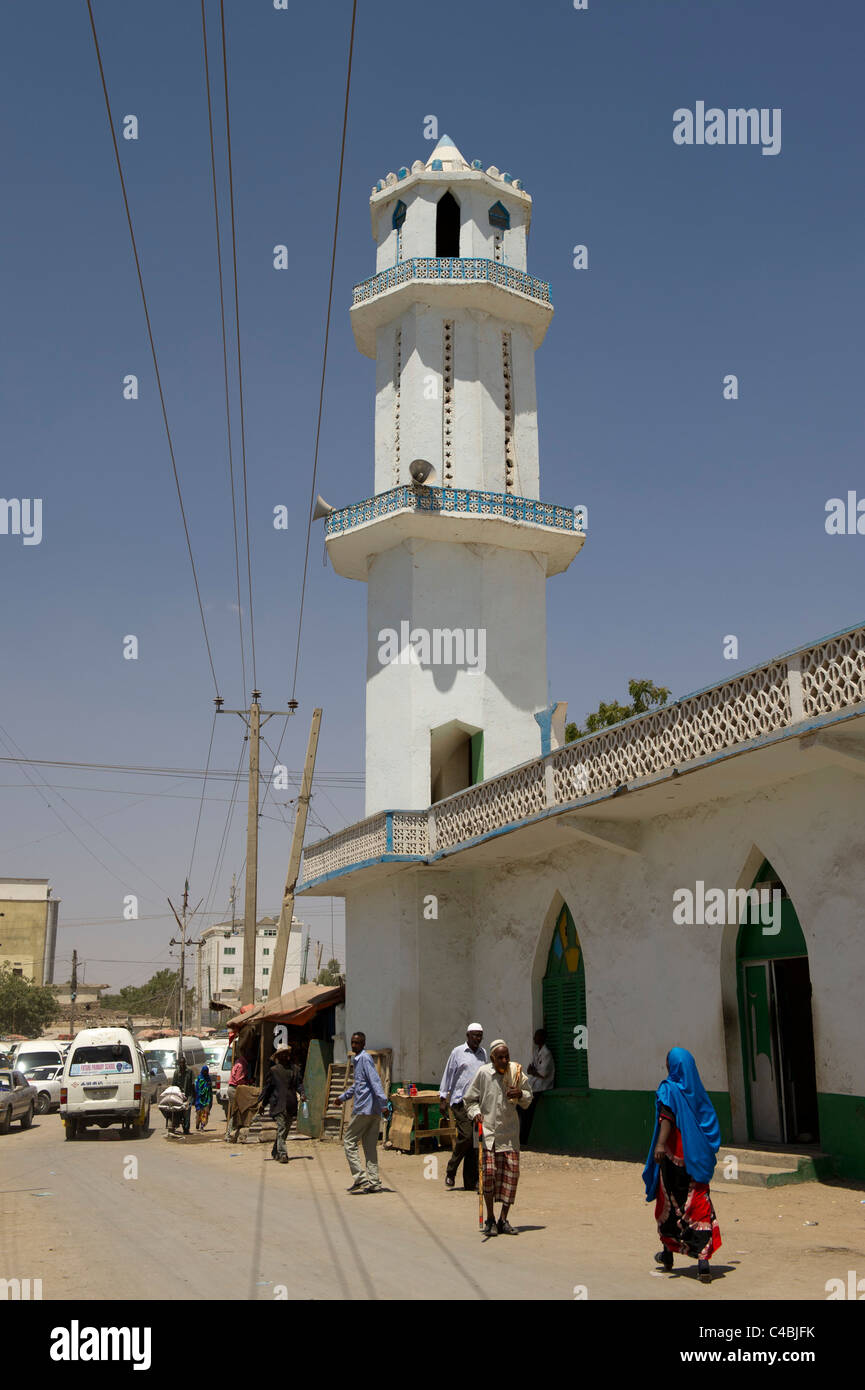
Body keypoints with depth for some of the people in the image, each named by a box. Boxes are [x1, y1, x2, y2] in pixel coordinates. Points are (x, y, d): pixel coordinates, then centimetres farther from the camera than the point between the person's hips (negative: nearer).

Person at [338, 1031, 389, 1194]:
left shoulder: (365, 1059, -10)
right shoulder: (358, 1059, 20)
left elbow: (375, 1080, -21)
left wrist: (383, 1101, -30)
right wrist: (343, 1096, 43)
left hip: (364, 1108, -9)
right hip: (374, 1111, 9)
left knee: (349, 1142, -1)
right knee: (370, 1146, 9)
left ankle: (360, 1178, -6)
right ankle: (374, 1182, 9)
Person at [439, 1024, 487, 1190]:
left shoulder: (483, 1053, 15)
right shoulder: (458, 1052, 1)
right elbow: (448, 1075, 3)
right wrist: (443, 1098, 0)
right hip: (460, 1101, -5)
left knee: (476, 1140, 3)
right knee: (466, 1135, -16)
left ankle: (471, 1182, 9)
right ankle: (451, 1171, 3)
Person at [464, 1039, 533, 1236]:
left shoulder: (516, 1073, 4)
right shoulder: (483, 1073, -3)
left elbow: (528, 1101, 15)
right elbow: (470, 1099, 6)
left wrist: (521, 1095, -6)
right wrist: (476, 1112, -12)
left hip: (510, 1132, 3)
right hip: (487, 1130, -3)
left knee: (512, 1173, -3)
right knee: (489, 1171, -14)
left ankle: (503, 1220, 11)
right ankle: (490, 1220, 2)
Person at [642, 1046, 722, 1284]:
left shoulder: (669, 1089, -7)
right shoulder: (697, 1090, 9)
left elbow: (667, 1116, -22)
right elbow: (710, 1122, 16)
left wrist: (660, 1144, -34)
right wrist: (707, 1151, 29)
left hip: (674, 1156, -4)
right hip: (697, 1158, 4)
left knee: (669, 1204, 14)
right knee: (698, 1206, -1)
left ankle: (668, 1252, 27)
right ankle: (703, 1259, -14)